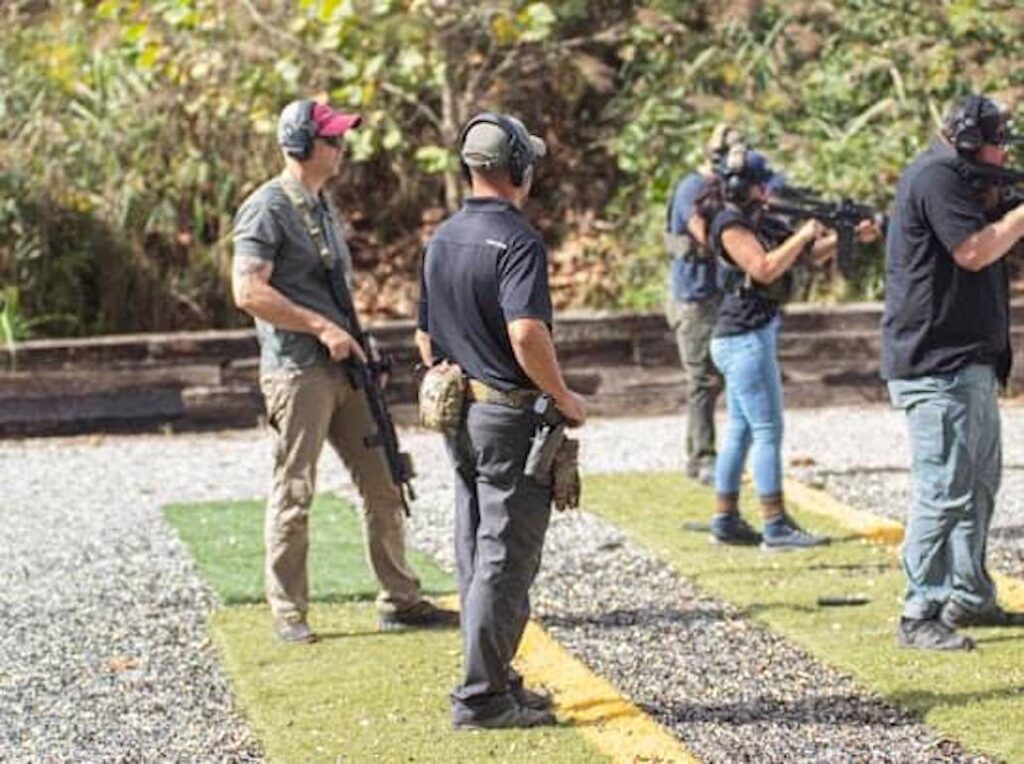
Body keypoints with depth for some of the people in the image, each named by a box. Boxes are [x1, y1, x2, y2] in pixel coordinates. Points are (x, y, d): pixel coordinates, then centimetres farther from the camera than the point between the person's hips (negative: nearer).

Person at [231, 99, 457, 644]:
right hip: (297, 372, -8)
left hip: (344, 369, 8)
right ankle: (287, 613, 6)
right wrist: (322, 328, -18)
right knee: (294, 493, -3)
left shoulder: (324, 207, 17)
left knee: (383, 485, 8)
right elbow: (249, 292, -19)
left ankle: (399, 600, 16)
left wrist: (359, 344, 14)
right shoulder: (267, 209, -10)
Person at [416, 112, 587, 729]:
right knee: (506, 560, -3)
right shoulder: (518, 241, -17)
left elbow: (426, 338, 16)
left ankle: (494, 680, 24)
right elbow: (526, 333, -28)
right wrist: (564, 396, -15)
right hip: (512, 417, -9)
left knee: (477, 555, 15)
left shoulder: (442, 239, 10)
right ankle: (482, 696, -1)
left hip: (459, 416, 9)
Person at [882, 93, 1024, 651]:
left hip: (971, 362, 11)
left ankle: (969, 596, 28)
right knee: (945, 490, -12)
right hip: (936, 366, -11)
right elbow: (975, 251, -20)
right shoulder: (935, 178, -14)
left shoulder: (959, 180, 19)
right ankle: (919, 617, -10)